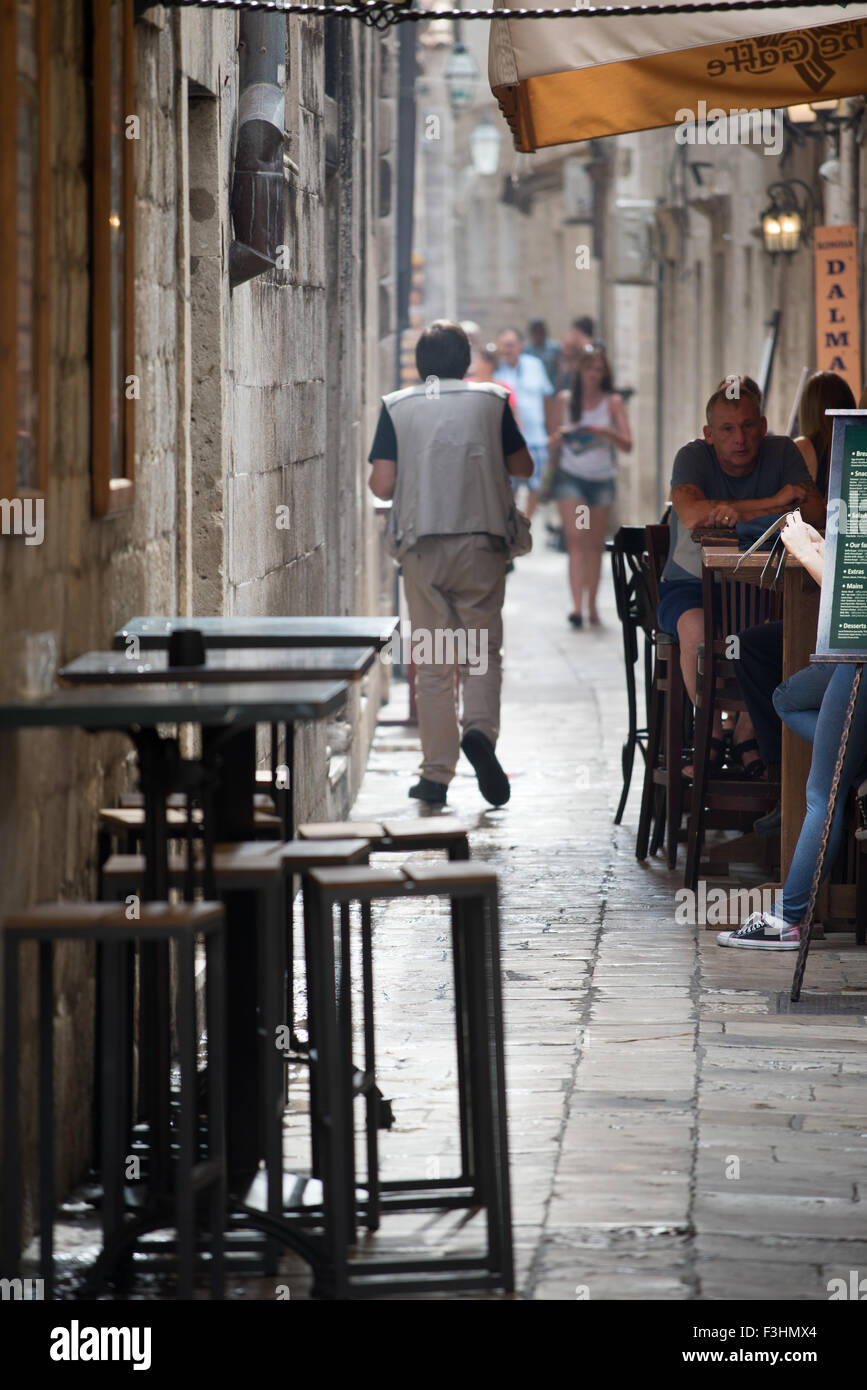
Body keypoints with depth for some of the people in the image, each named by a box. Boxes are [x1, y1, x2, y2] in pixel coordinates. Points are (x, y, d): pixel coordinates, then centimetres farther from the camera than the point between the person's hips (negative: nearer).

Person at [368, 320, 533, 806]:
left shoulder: (397, 407, 2)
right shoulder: (491, 400, 4)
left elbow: (382, 485, -2)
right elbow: (523, 468, 11)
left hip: (422, 546, 0)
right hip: (482, 542, 0)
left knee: (432, 661, 6)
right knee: (483, 648, 8)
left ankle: (436, 775, 6)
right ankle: (480, 730, -20)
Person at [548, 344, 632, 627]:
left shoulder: (612, 402, 2)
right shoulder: (565, 400, 5)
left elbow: (627, 444, -5)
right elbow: (553, 443, 12)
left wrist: (605, 433, -22)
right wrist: (560, 436, -10)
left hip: (602, 479, 1)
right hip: (570, 476, -1)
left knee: (595, 545, 7)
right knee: (575, 539, -13)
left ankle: (592, 605, 18)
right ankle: (577, 605, -23)